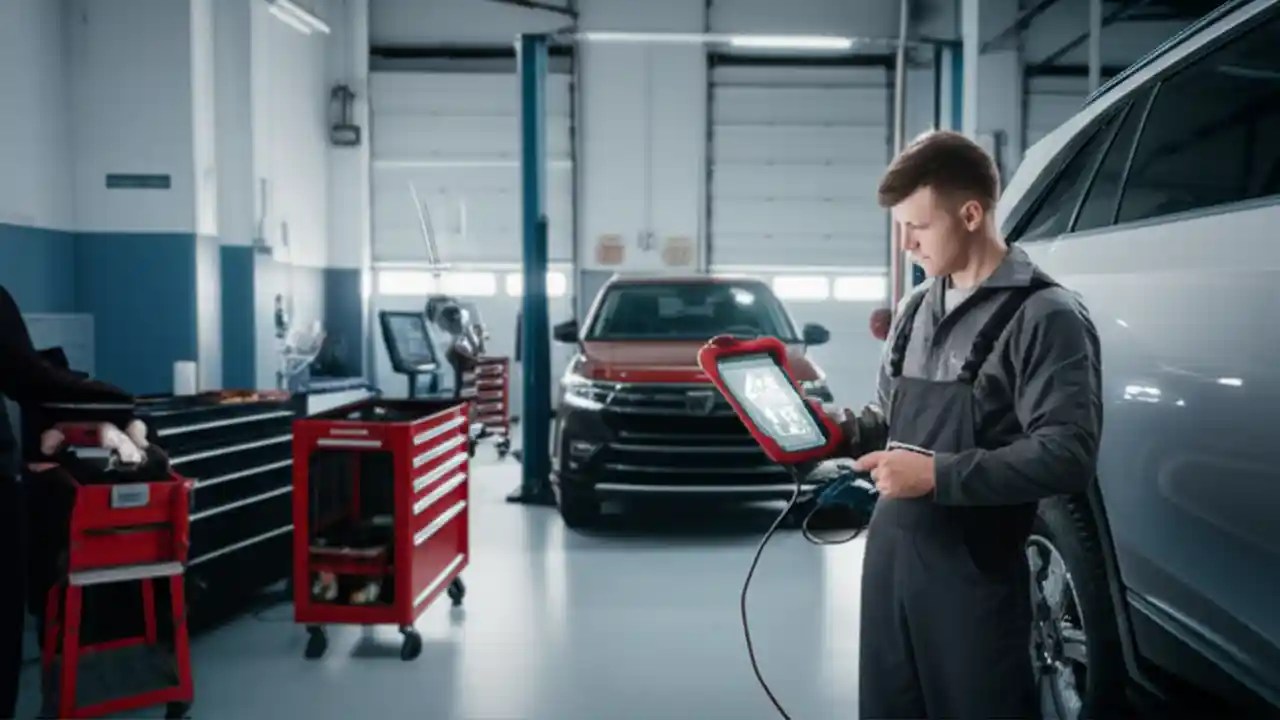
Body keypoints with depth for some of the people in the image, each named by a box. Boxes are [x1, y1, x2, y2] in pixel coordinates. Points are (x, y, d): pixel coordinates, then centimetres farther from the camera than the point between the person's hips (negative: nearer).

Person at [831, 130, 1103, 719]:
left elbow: (1069, 455, -19)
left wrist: (939, 475, -21)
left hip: (974, 568, -6)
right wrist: (845, 432, 0)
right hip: (889, 551, 6)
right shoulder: (916, 307, 13)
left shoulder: (1046, 316, -9)